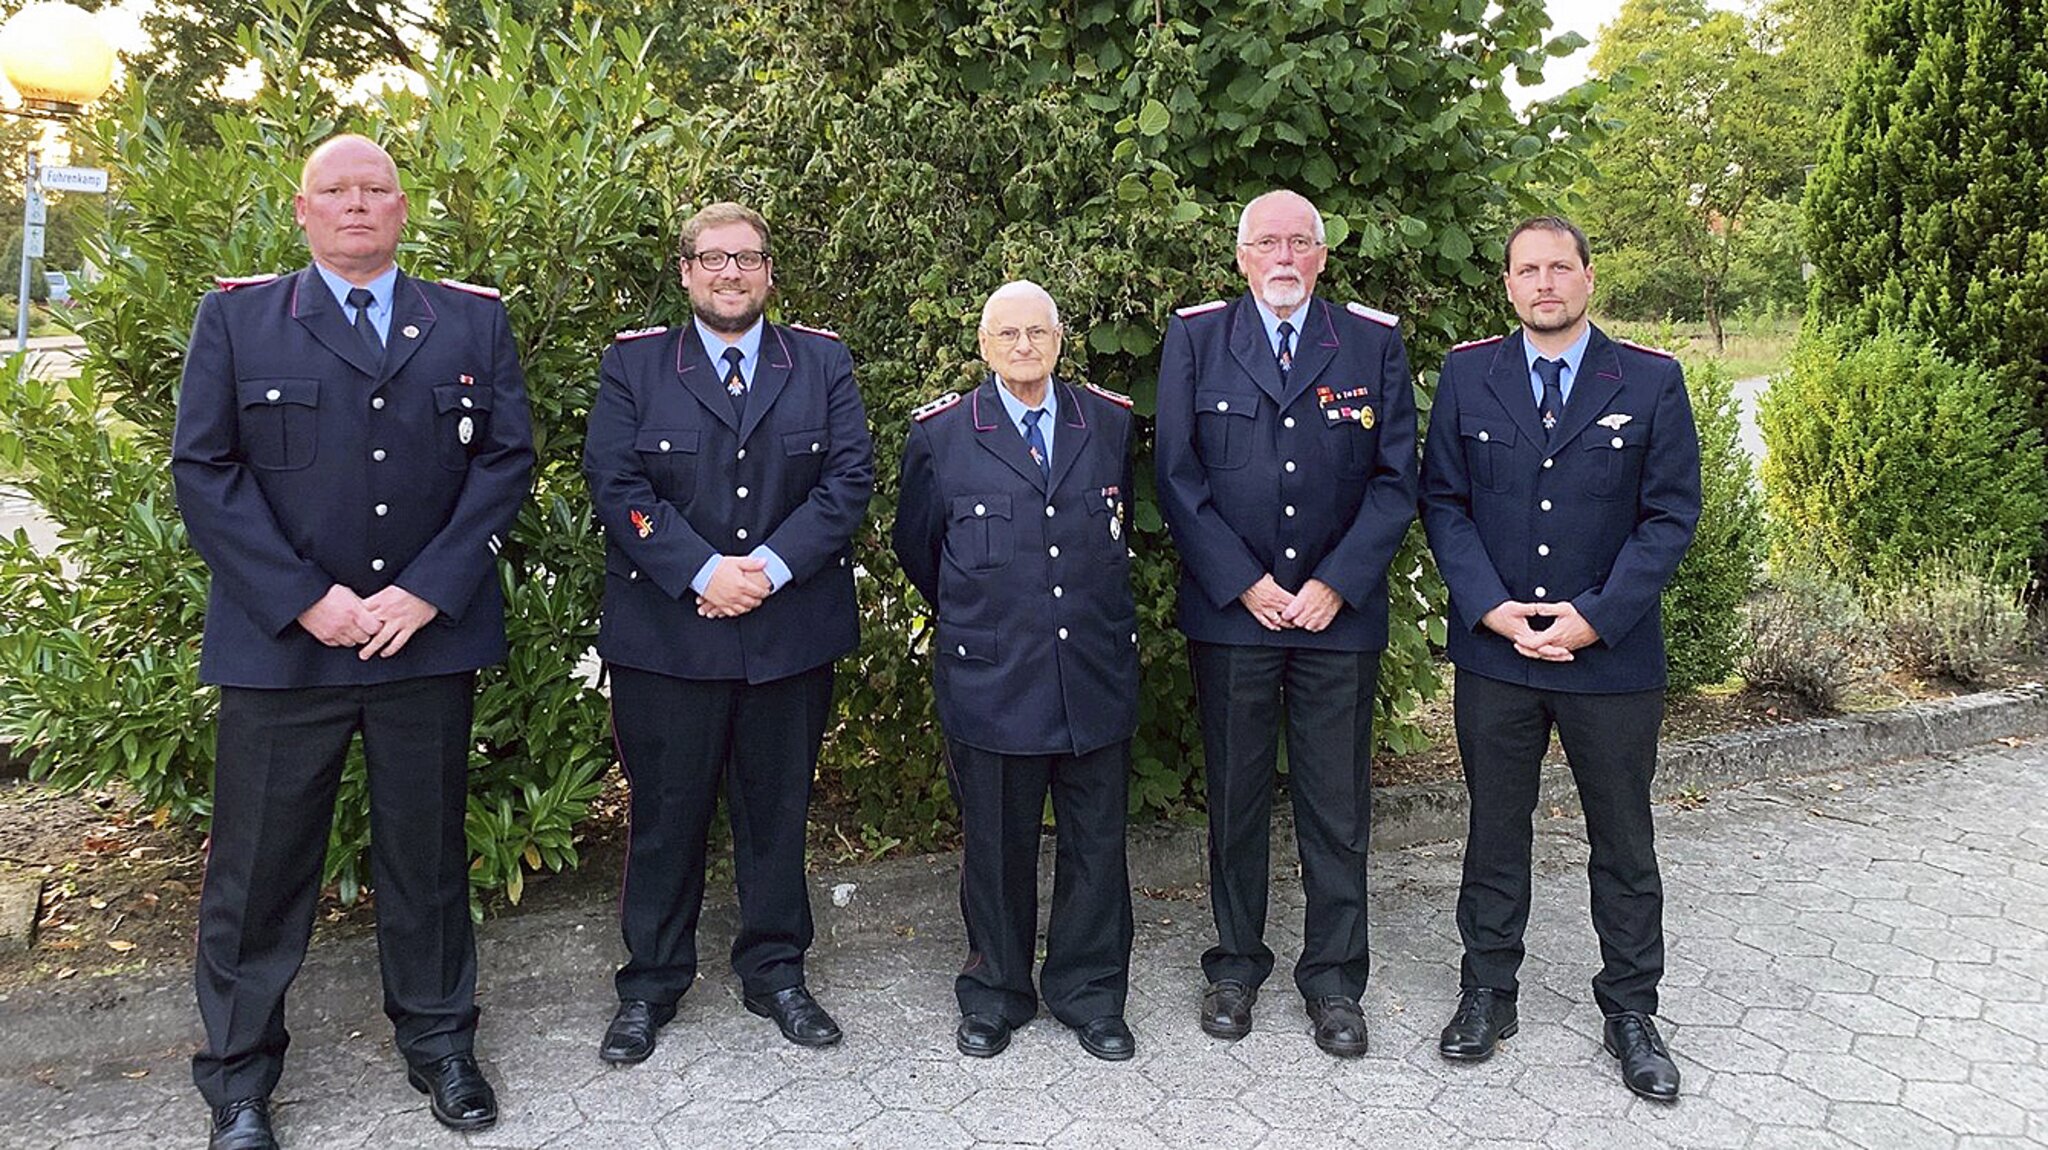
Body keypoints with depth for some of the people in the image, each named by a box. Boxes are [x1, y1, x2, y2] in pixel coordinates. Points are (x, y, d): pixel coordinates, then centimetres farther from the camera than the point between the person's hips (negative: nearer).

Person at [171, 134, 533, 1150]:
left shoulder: (473, 321, 8)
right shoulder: (235, 317, 6)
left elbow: (506, 460, 1)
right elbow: (203, 469, -1)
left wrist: (425, 592, -9)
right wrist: (304, 598, -11)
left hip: (429, 636, 1)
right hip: (280, 640, -1)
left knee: (427, 851, 12)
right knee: (259, 865, 6)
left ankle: (438, 1044, 30)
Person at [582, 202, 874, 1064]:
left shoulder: (822, 362, 7)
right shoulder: (633, 364, 4)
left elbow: (849, 478, -2)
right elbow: (617, 484, -6)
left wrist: (771, 567, -14)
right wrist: (704, 572, -17)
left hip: (791, 630, 2)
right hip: (666, 631, -1)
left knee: (778, 808, 12)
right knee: (665, 814, 8)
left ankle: (775, 972, 29)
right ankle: (650, 984, 25)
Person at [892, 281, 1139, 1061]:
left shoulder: (1110, 422, 6)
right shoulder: (939, 432, 0)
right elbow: (916, 544, 11)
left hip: (1098, 673, 2)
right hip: (989, 679, -2)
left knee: (1097, 843, 10)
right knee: (996, 847, 10)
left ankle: (1090, 995, 28)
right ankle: (995, 994, 29)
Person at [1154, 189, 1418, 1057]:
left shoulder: (1374, 342, 4)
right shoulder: (1195, 337, 3)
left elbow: (1395, 479, 1)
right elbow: (1177, 475, -2)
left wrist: (1336, 585, -9)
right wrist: (1245, 582, -9)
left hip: (1339, 610, 0)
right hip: (1230, 608, 0)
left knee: (1337, 806, 7)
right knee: (1235, 798, 10)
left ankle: (1333, 979, 22)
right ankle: (1236, 964, 27)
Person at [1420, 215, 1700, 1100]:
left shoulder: (1650, 381, -1)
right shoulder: (1467, 375, 2)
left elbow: (1670, 515, -3)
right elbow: (1442, 501, 2)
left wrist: (1595, 618, -13)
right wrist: (1490, 607, -11)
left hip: (1613, 655, -1)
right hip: (1493, 650, 1)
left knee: (1624, 842, 11)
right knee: (1495, 829, 13)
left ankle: (1631, 1010, 27)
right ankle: (1487, 990, 28)